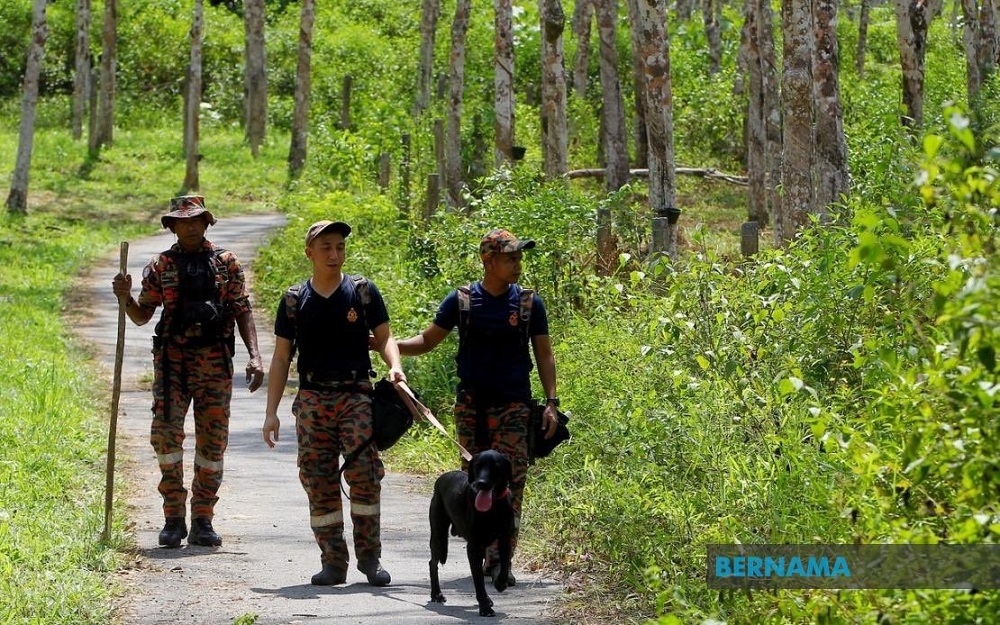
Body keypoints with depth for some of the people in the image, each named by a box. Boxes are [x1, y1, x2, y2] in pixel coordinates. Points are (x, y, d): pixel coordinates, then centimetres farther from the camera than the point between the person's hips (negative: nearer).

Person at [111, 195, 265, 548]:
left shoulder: (226, 263, 8)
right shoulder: (161, 266, 7)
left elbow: (243, 311, 6)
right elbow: (141, 316, 10)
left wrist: (255, 356, -4)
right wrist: (125, 297, -11)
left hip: (215, 362, 1)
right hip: (172, 360, -1)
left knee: (213, 440, 2)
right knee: (166, 432, -14)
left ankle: (203, 521, 11)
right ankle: (174, 518, -6)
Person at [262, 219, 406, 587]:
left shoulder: (363, 292, 6)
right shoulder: (294, 301, 8)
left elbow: (383, 336, 8)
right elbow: (281, 358, 11)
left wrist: (394, 365, -15)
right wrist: (271, 413, 6)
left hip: (357, 395, -2)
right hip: (313, 400, 2)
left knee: (364, 473, -14)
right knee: (319, 483, 0)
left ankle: (370, 557, -5)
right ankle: (333, 562, 7)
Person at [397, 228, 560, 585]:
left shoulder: (529, 304, 5)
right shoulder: (462, 301, 4)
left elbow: (544, 355, 9)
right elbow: (427, 340, 10)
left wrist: (551, 402, -1)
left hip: (513, 405, -1)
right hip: (470, 404, 1)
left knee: (509, 480, -9)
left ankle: (499, 559, -10)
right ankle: (481, 551, 12)